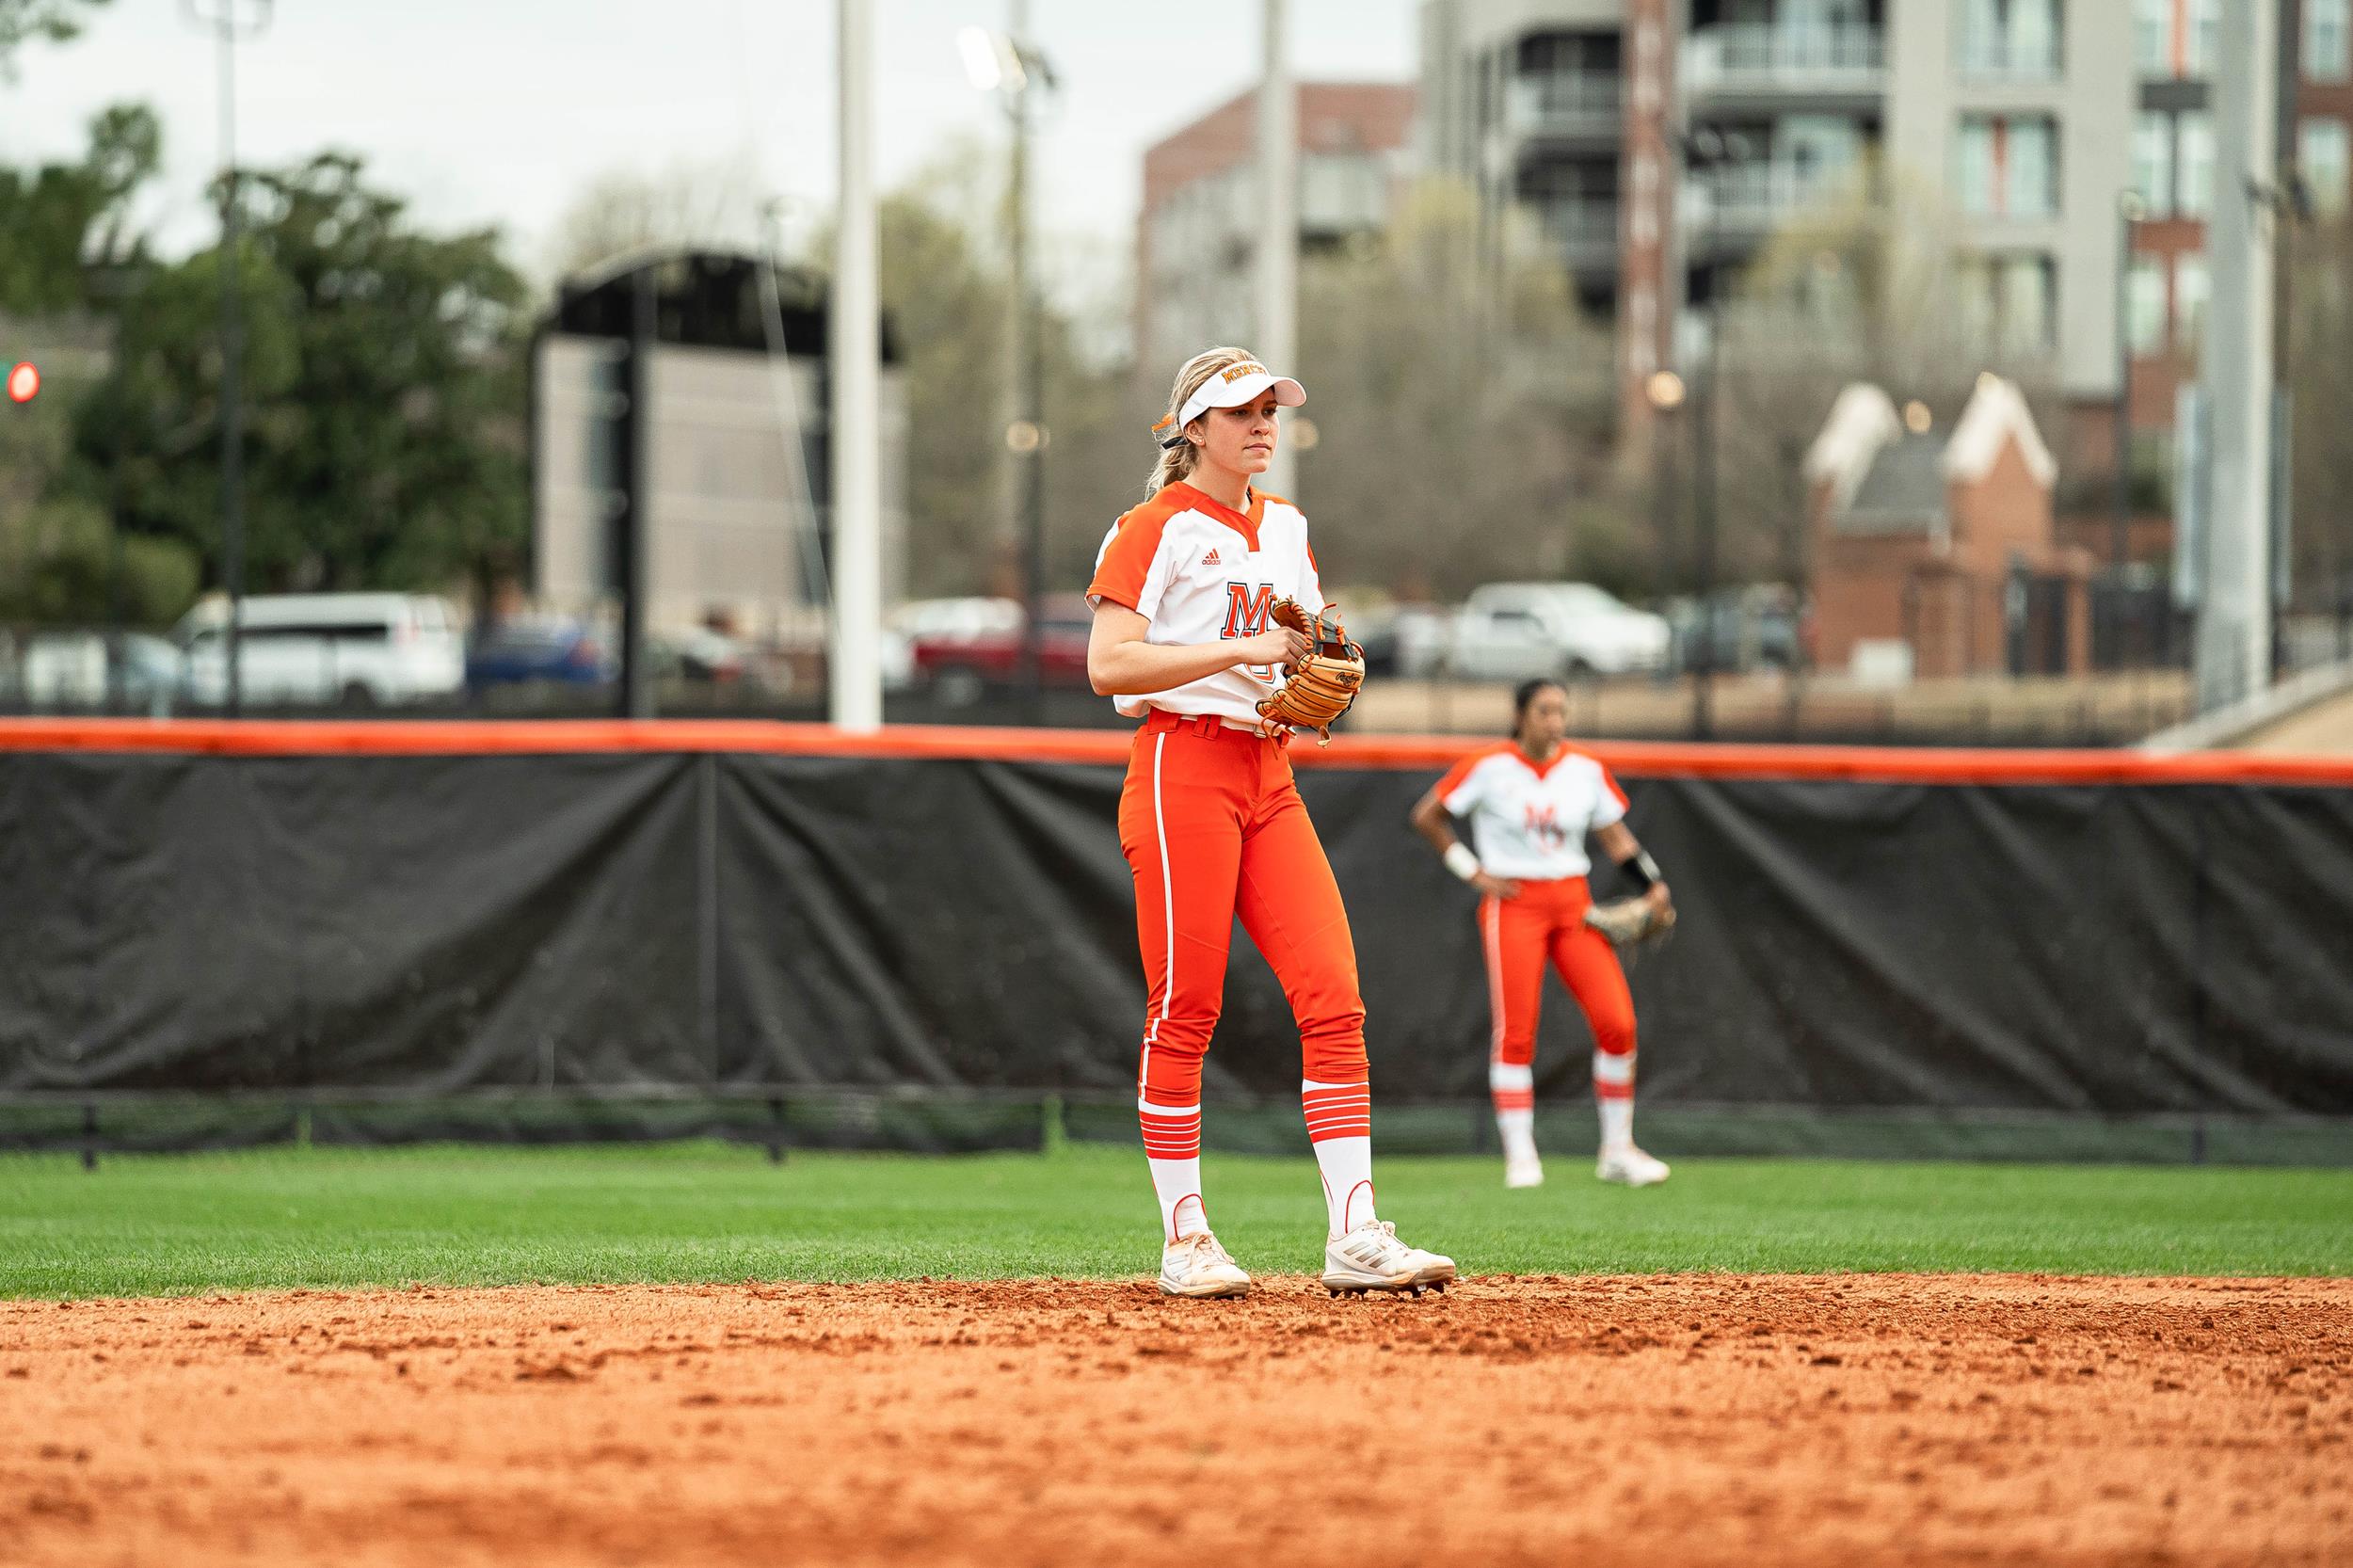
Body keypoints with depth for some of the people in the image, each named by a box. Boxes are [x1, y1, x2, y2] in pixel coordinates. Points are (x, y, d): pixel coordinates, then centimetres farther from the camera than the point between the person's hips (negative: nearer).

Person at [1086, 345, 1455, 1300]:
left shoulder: (1284, 528, 18)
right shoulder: (1157, 530, -3)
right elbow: (1109, 664, -14)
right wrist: (1240, 651, -19)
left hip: (1269, 775, 6)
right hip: (1183, 771, -6)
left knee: (1334, 998, -6)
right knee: (1185, 1009, -6)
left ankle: (1354, 1236, -9)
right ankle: (1184, 1240, 2)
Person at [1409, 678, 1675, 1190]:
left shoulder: (1586, 771, 6)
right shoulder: (1488, 768, -5)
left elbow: (1616, 838, 12)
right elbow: (1427, 816, 2)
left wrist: (1653, 885, -3)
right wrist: (1471, 870, -5)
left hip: (1573, 902, 4)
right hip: (1513, 905, -3)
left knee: (1616, 1022, -7)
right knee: (1515, 1032, -9)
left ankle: (1617, 1150, 5)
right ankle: (1519, 1156, -1)